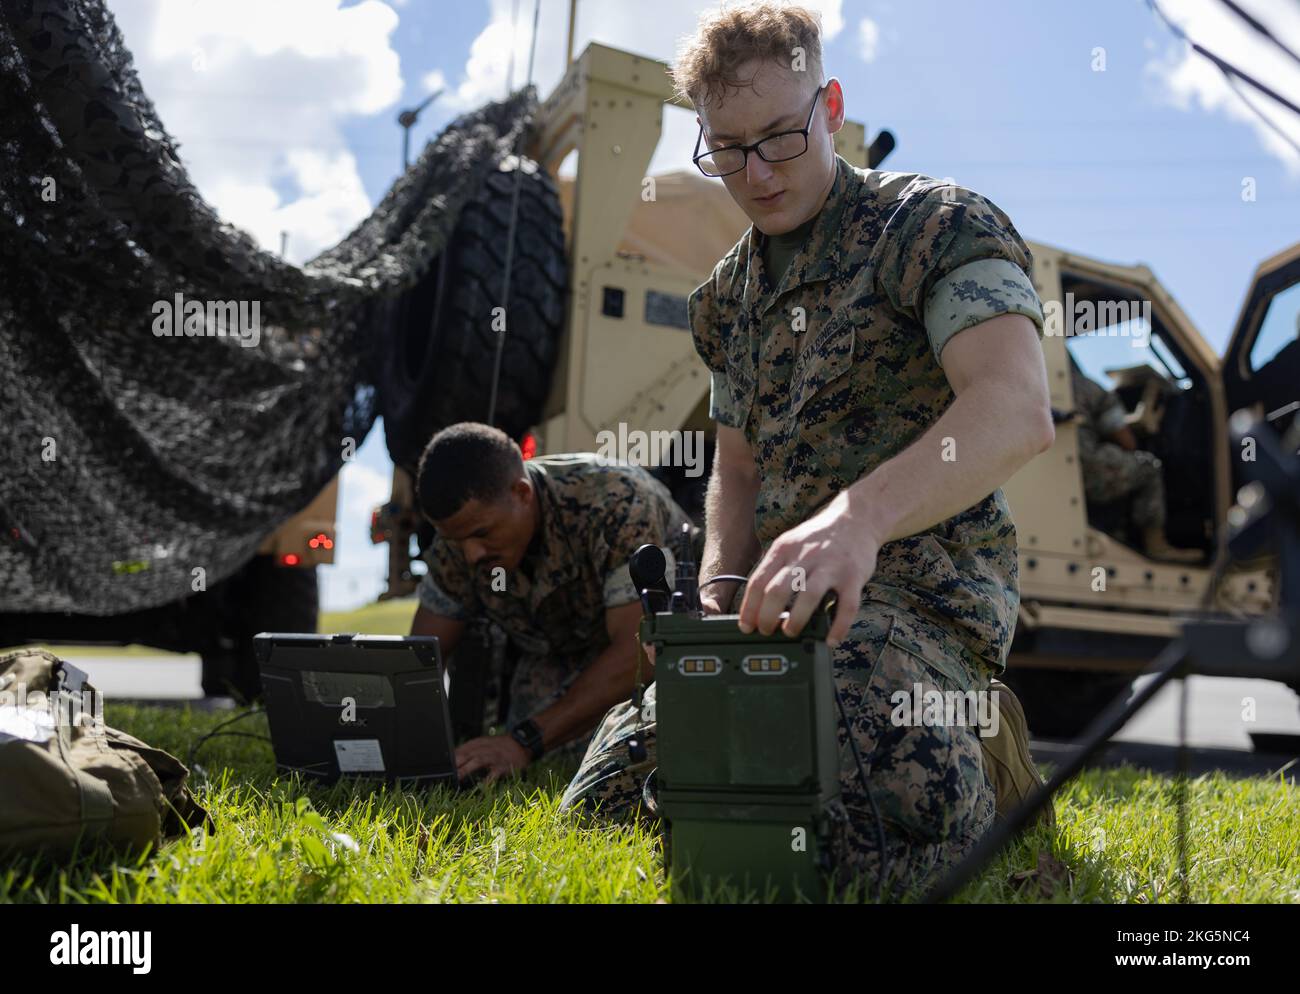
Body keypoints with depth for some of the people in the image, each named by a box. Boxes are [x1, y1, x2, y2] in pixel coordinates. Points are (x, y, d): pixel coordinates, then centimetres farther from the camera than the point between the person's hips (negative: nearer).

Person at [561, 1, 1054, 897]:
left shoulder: (936, 225, -7)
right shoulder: (729, 294, 18)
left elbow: (1018, 410, -25)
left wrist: (860, 515, -42)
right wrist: (718, 599, 3)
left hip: (913, 588, -7)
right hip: (778, 601, 8)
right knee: (601, 806, 0)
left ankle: (981, 756, 3)